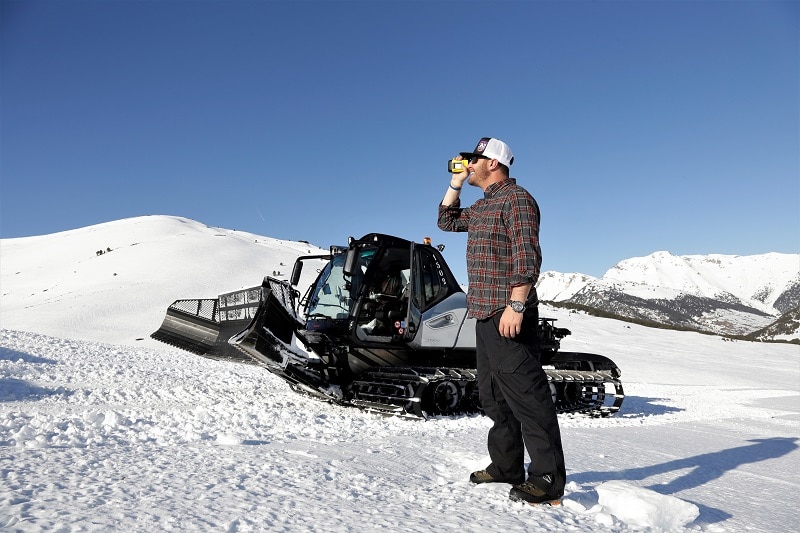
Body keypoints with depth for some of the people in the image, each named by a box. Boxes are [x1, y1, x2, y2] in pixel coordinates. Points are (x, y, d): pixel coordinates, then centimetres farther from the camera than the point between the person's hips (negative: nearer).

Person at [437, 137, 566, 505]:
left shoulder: (516, 199, -9)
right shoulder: (482, 206, 20)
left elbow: (527, 257, -18)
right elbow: (446, 221, 32)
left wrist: (516, 305, -26)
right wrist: (456, 182, 22)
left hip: (509, 315, -10)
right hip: (485, 314, 10)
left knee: (525, 393, -9)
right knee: (493, 395, 13)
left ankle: (548, 478, -1)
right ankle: (507, 467, 23)